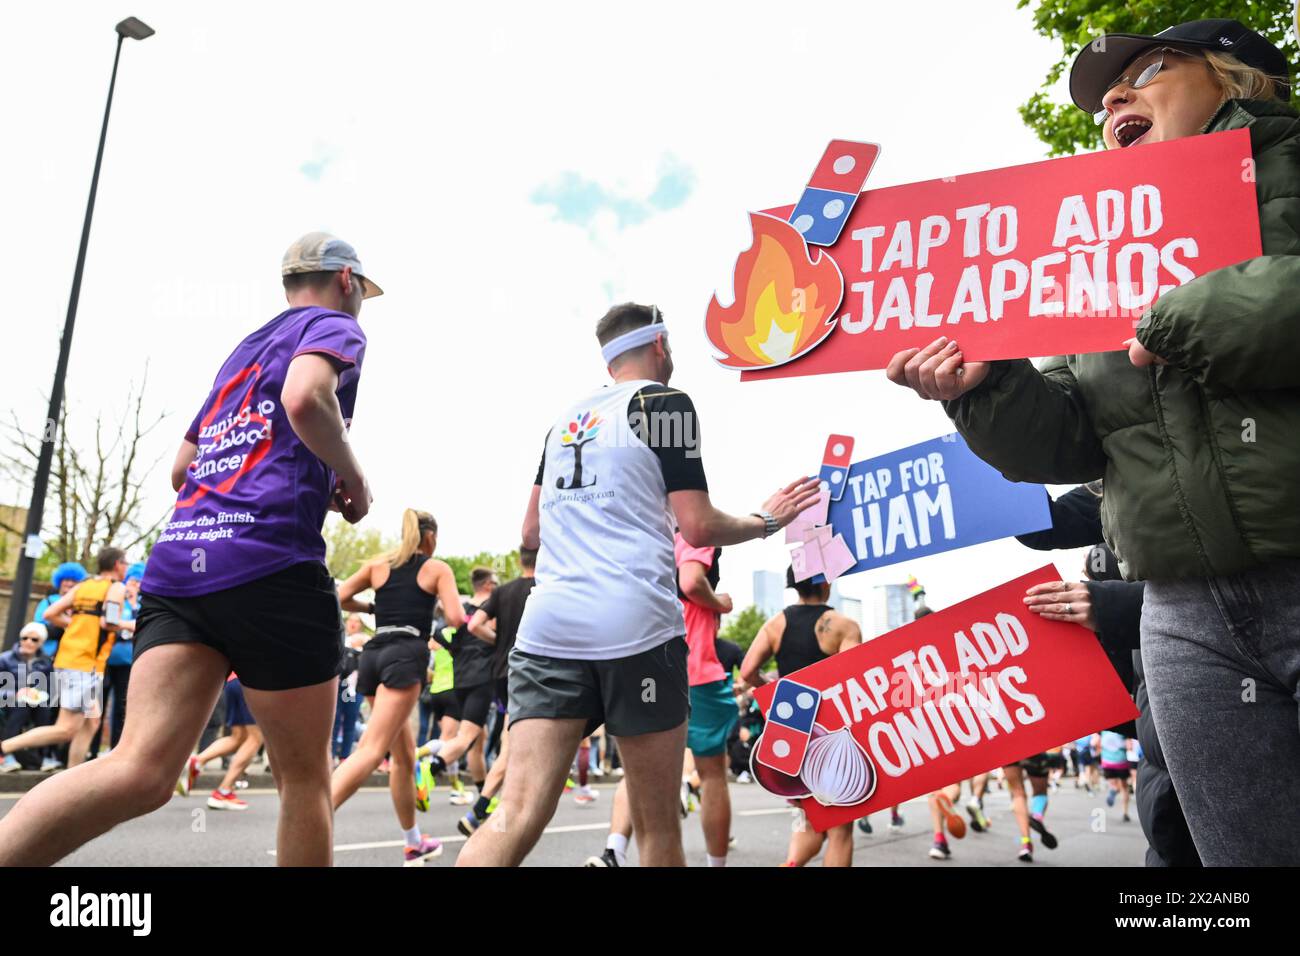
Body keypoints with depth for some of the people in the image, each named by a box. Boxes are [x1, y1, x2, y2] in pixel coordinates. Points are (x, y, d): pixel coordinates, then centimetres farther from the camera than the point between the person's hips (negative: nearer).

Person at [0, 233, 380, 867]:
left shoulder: (242, 351, 28)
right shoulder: (334, 326, 6)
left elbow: (183, 469, 32)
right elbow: (305, 399, -18)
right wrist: (353, 481, -2)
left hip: (179, 559, 7)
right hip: (271, 565, -7)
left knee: (141, 770, -6)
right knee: (303, 778, 6)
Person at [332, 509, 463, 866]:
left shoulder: (378, 564, 16)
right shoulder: (438, 568, 6)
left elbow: (339, 598, 12)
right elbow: (456, 619, -4)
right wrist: (440, 607, 19)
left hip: (373, 655, 6)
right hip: (406, 656, -6)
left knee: (404, 755, 16)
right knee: (371, 750, -14)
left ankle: (414, 843, 26)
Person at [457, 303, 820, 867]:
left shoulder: (566, 418, 21)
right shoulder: (666, 402, 3)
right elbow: (698, 527, -4)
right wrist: (766, 521, 14)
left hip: (547, 627, 5)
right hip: (635, 627, -5)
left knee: (517, 820, -2)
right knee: (658, 828, 8)